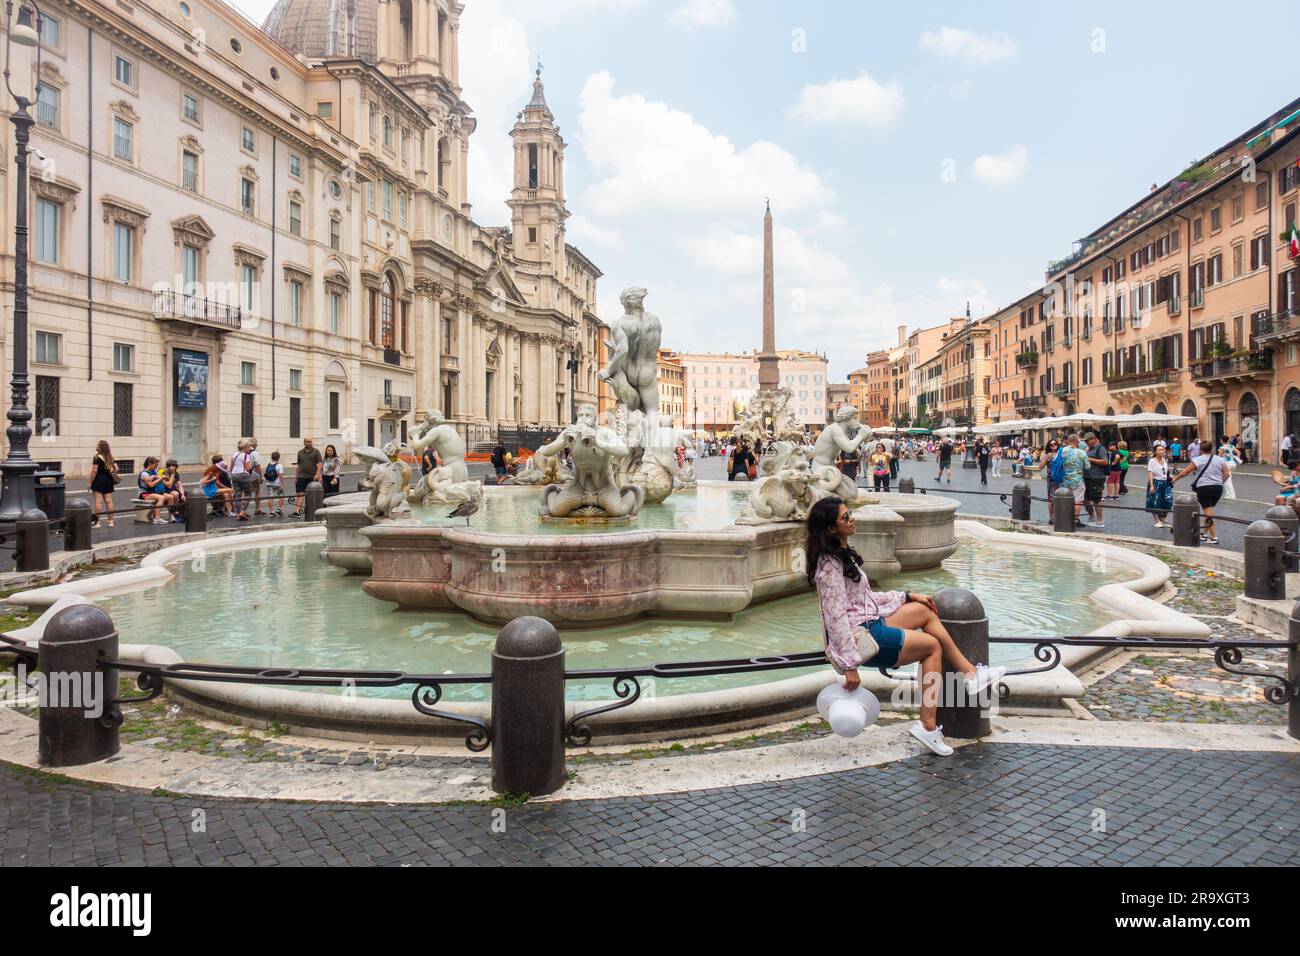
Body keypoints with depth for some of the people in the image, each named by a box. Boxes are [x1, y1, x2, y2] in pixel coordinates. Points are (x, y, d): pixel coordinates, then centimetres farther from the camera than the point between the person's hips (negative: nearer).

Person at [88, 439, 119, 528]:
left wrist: (91, 482, -7)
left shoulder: (97, 457, -11)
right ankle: (110, 521, 7)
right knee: (109, 500, 6)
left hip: (99, 480, -6)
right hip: (108, 480, 6)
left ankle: (97, 521, -3)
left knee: (98, 501, -4)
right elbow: (116, 468, 9)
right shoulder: (110, 457, 8)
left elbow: (94, 471, -13)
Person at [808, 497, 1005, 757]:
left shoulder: (842, 554, 11)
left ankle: (971, 673, 13)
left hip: (870, 623, 9)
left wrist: (909, 597, 16)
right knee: (933, 645, 1)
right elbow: (836, 617, -24)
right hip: (862, 637, -9)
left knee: (924, 610, 11)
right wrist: (849, 666, -25)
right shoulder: (830, 566, -21)